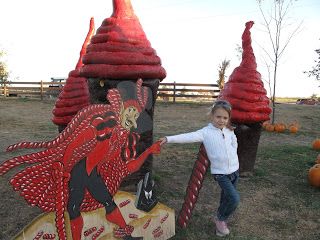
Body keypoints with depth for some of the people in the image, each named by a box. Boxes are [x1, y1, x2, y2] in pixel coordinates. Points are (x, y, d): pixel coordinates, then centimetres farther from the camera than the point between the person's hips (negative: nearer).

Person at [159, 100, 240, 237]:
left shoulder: (229, 131, 2)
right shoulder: (206, 132, -13)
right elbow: (189, 137, -25)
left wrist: (232, 157, 6)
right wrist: (169, 139, -36)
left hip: (234, 170, 5)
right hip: (220, 173, -5)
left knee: (226, 198, 17)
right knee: (234, 199, -14)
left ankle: (220, 218, 43)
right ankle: (220, 219, 13)